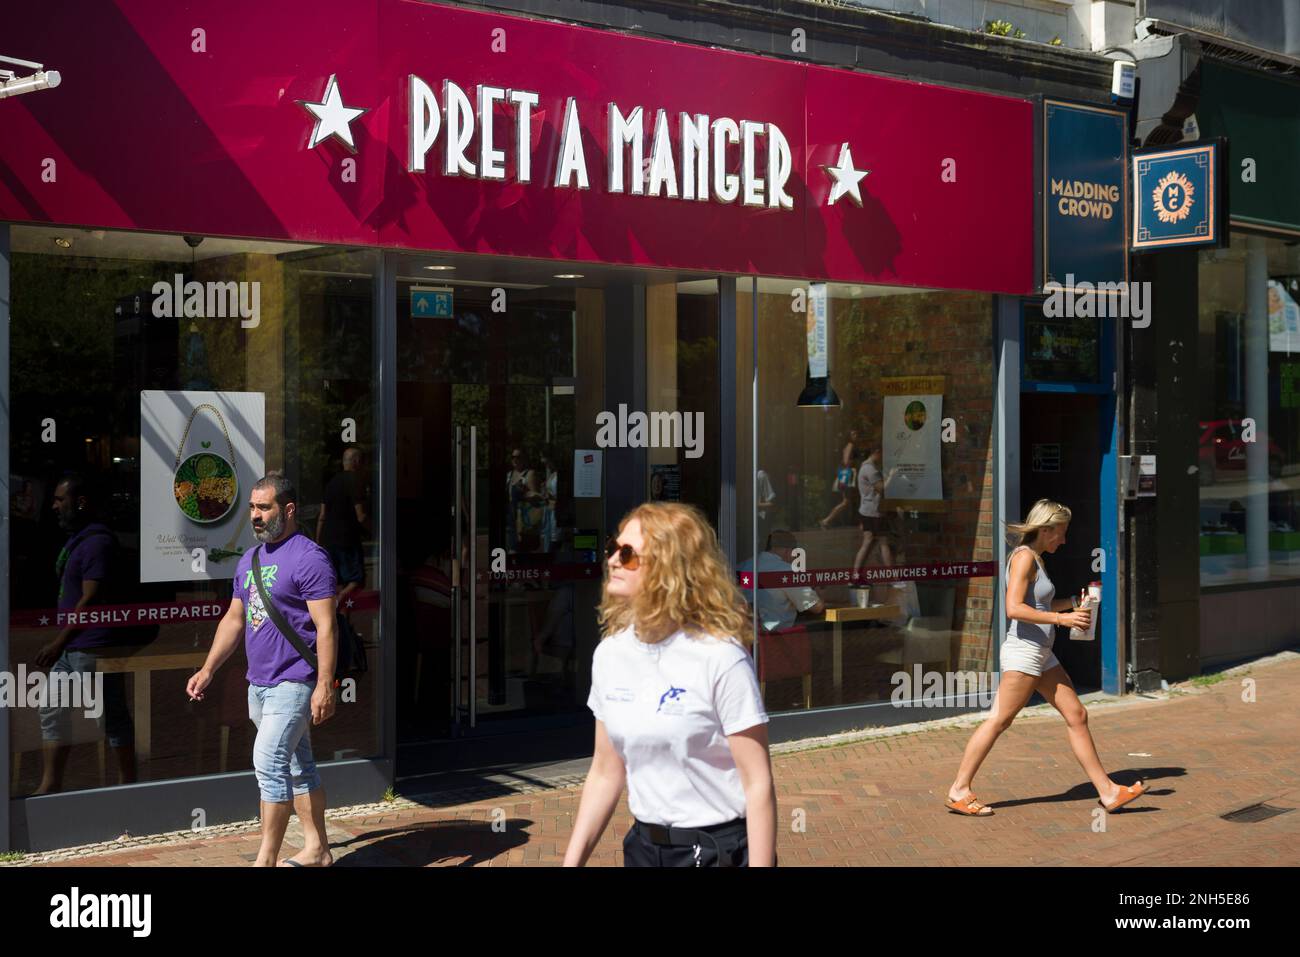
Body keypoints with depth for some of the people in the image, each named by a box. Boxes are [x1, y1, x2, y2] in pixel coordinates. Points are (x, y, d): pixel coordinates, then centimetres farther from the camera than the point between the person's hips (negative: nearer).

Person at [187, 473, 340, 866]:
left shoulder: (309, 558, -13)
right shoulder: (250, 559, 14)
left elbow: (325, 627, -17)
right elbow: (234, 619, 20)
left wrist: (324, 686, -22)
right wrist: (207, 670, 15)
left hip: (294, 683, -8)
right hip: (259, 683, 8)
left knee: (269, 762, -13)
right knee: (297, 765, 14)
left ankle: (266, 859, -8)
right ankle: (316, 849, 22)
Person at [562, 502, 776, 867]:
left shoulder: (721, 659, -17)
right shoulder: (610, 653, 2)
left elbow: (758, 785, -16)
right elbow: (605, 774, 9)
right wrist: (572, 860, 6)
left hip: (719, 850, -5)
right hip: (644, 846, 5)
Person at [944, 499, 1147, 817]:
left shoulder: (1035, 559, 17)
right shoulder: (1024, 557, -13)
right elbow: (1014, 609, -23)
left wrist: (1072, 603, 14)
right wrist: (1061, 618, -24)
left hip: (1041, 656, 10)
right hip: (1023, 651, -10)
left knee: (1077, 715, 8)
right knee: (999, 721, -6)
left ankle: (1107, 791, 12)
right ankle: (959, 791, 1)